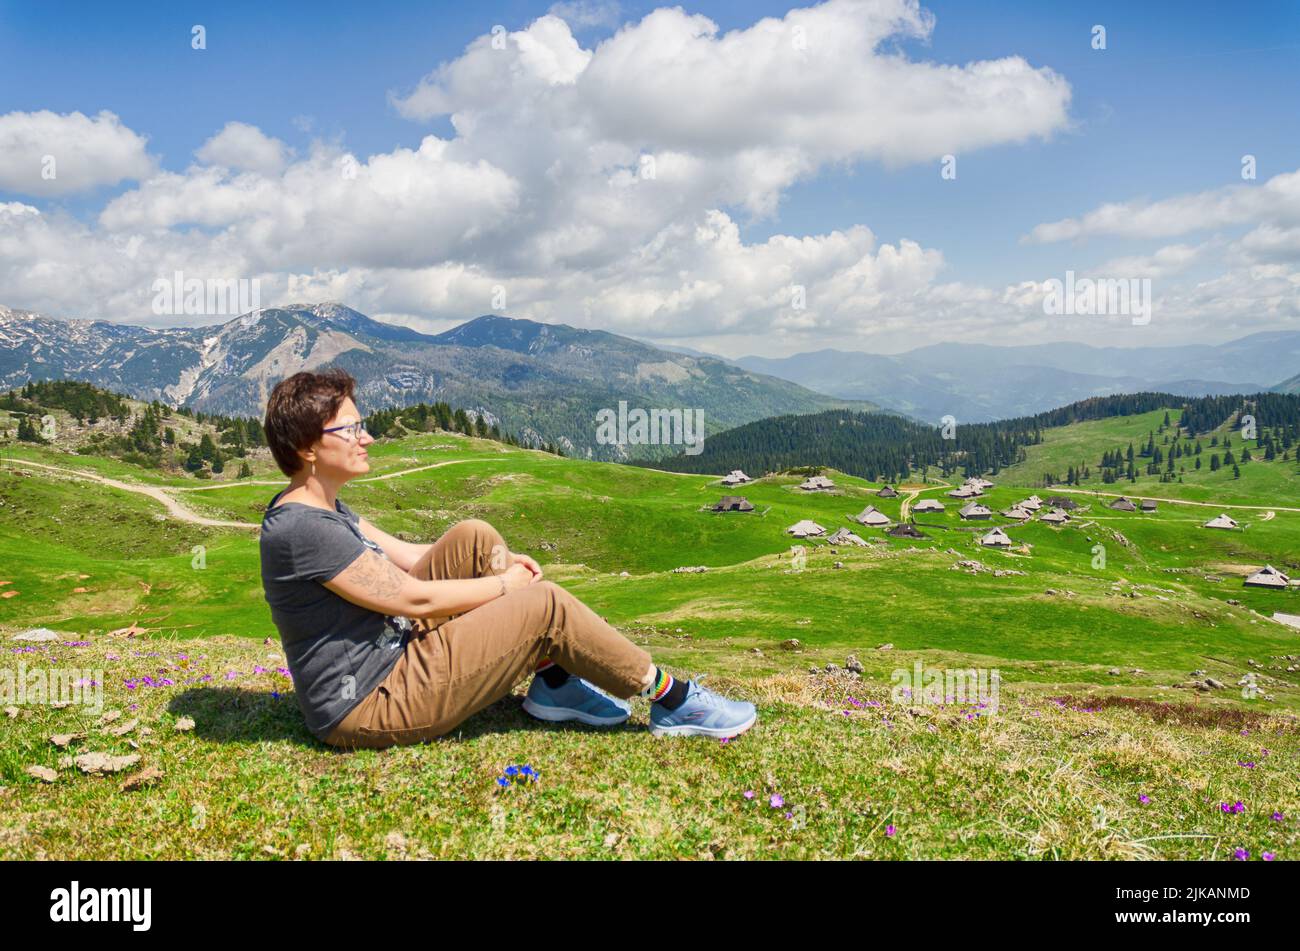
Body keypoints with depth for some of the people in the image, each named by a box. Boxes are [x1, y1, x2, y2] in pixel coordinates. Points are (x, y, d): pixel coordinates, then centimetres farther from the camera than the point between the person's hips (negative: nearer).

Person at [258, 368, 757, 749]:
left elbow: (409, 556, 13)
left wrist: (502, 560, 1)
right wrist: (507, 584, -7)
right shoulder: (301, 528, -23)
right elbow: (416, 599, -21)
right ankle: (671, 700, 3)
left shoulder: (322, 509, 9)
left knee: (473, 537, 2)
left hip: (394, 653, 10)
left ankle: (555, 684, 7)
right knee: (546, 605, -13)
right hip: (370, 708, -10)